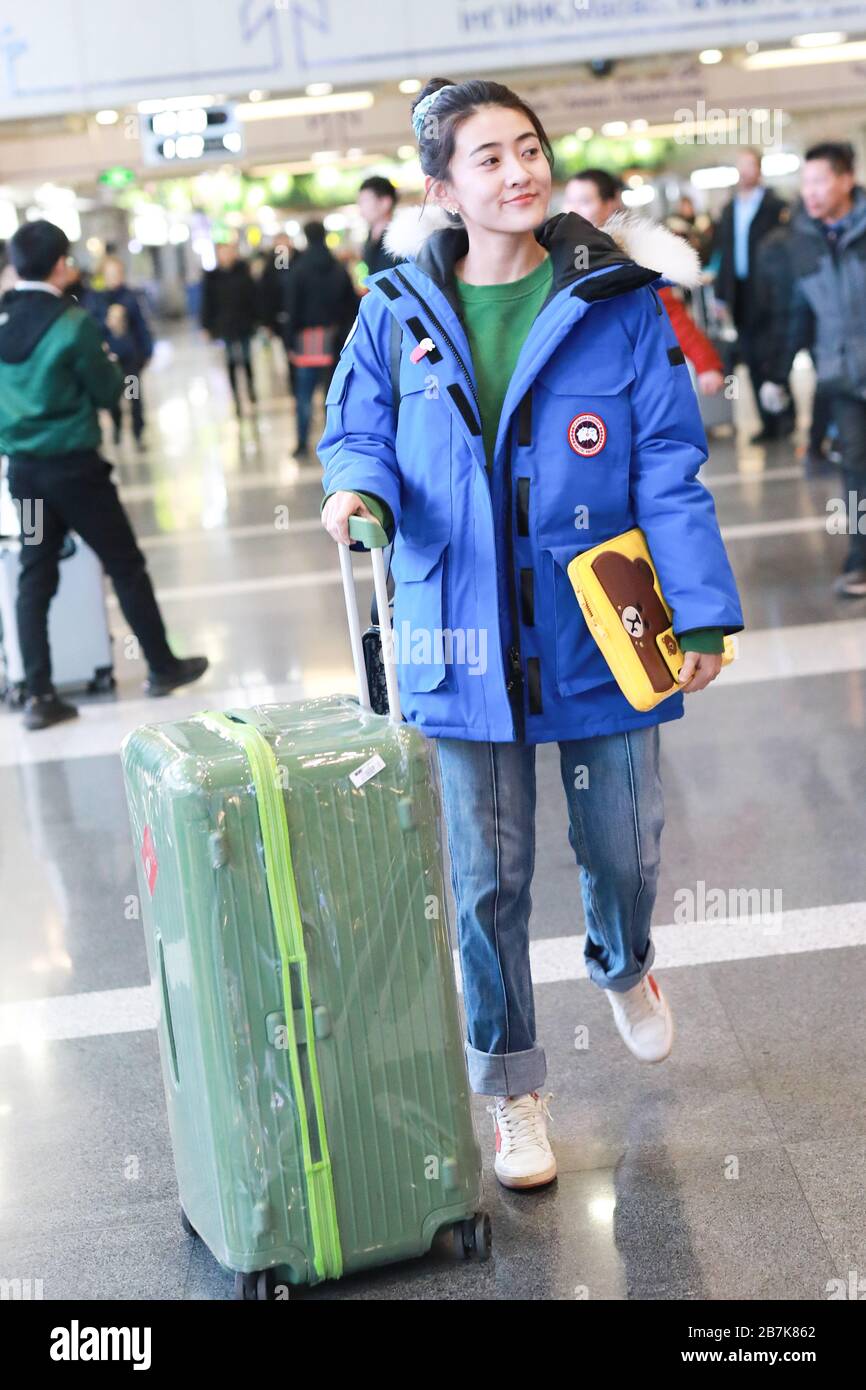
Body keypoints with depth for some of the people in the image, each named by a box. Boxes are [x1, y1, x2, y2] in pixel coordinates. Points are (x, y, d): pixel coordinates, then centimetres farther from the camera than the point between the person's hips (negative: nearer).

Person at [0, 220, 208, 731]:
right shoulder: (72, 322, -16)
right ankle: (163, 667, 20)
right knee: (126, 566, 9)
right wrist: (108, 359, 8)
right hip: (72, 465, -5)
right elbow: (110, 392, -7)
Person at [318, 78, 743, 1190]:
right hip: (465, 640, 0)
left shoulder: (617, 301, -3)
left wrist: (700, 609, -9)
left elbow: (668, 466, -3)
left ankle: (623, 967, 51)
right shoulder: (399, 312, 0)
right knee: (487, 877, 6)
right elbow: (357, 430, 10)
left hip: (599, 631, 0)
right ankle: (510, 1089, 26)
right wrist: (359, 484, -14)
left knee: (622, 845, 14)